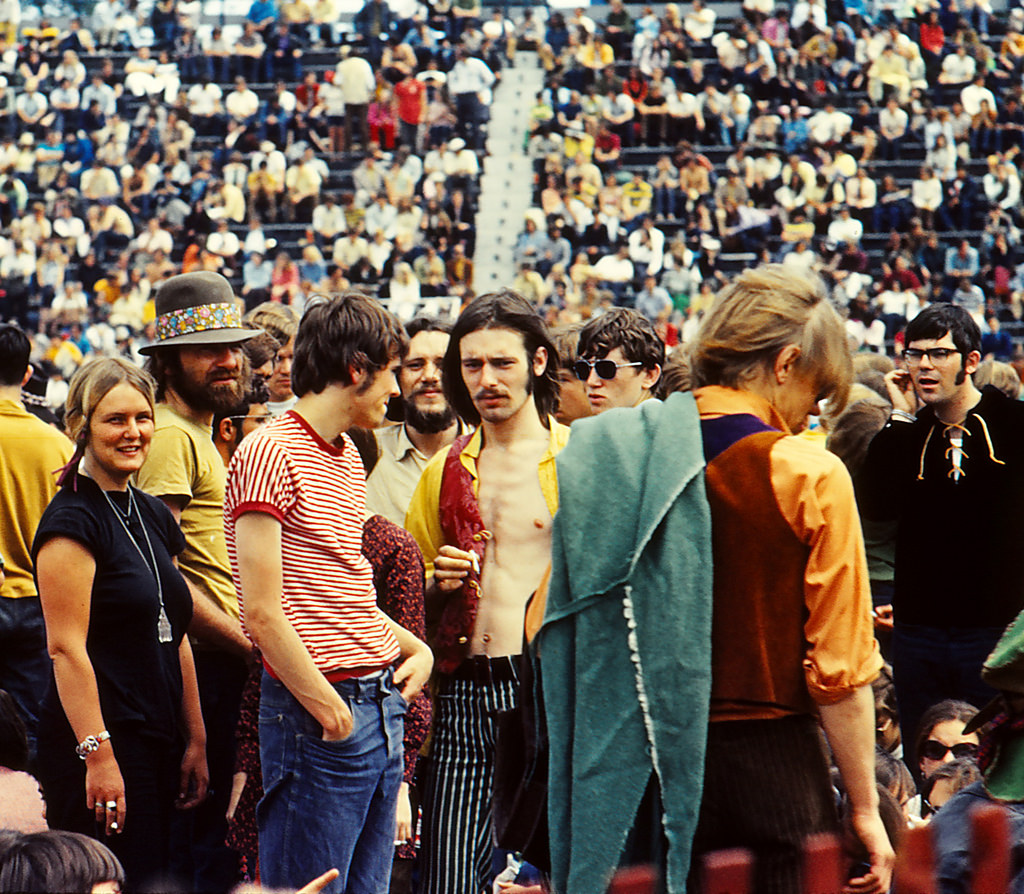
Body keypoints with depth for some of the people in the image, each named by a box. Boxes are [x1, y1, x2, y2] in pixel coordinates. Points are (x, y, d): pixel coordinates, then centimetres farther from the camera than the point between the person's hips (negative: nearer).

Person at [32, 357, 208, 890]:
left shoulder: (153, 516, 15)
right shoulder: (72, 519, -10)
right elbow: (66, 649, -16)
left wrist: (195, 740, 15)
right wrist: (98, 754, -21)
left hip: (156, 744, 8)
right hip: (97, 747, -8)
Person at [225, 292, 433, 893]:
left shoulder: (349, 457, 17)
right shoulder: (270, 453, -12)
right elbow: (263, 612, -16)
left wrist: (416, 648, 12)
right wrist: (327, 707, -16)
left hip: (381, 703, 9)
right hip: (319, 713, -9)